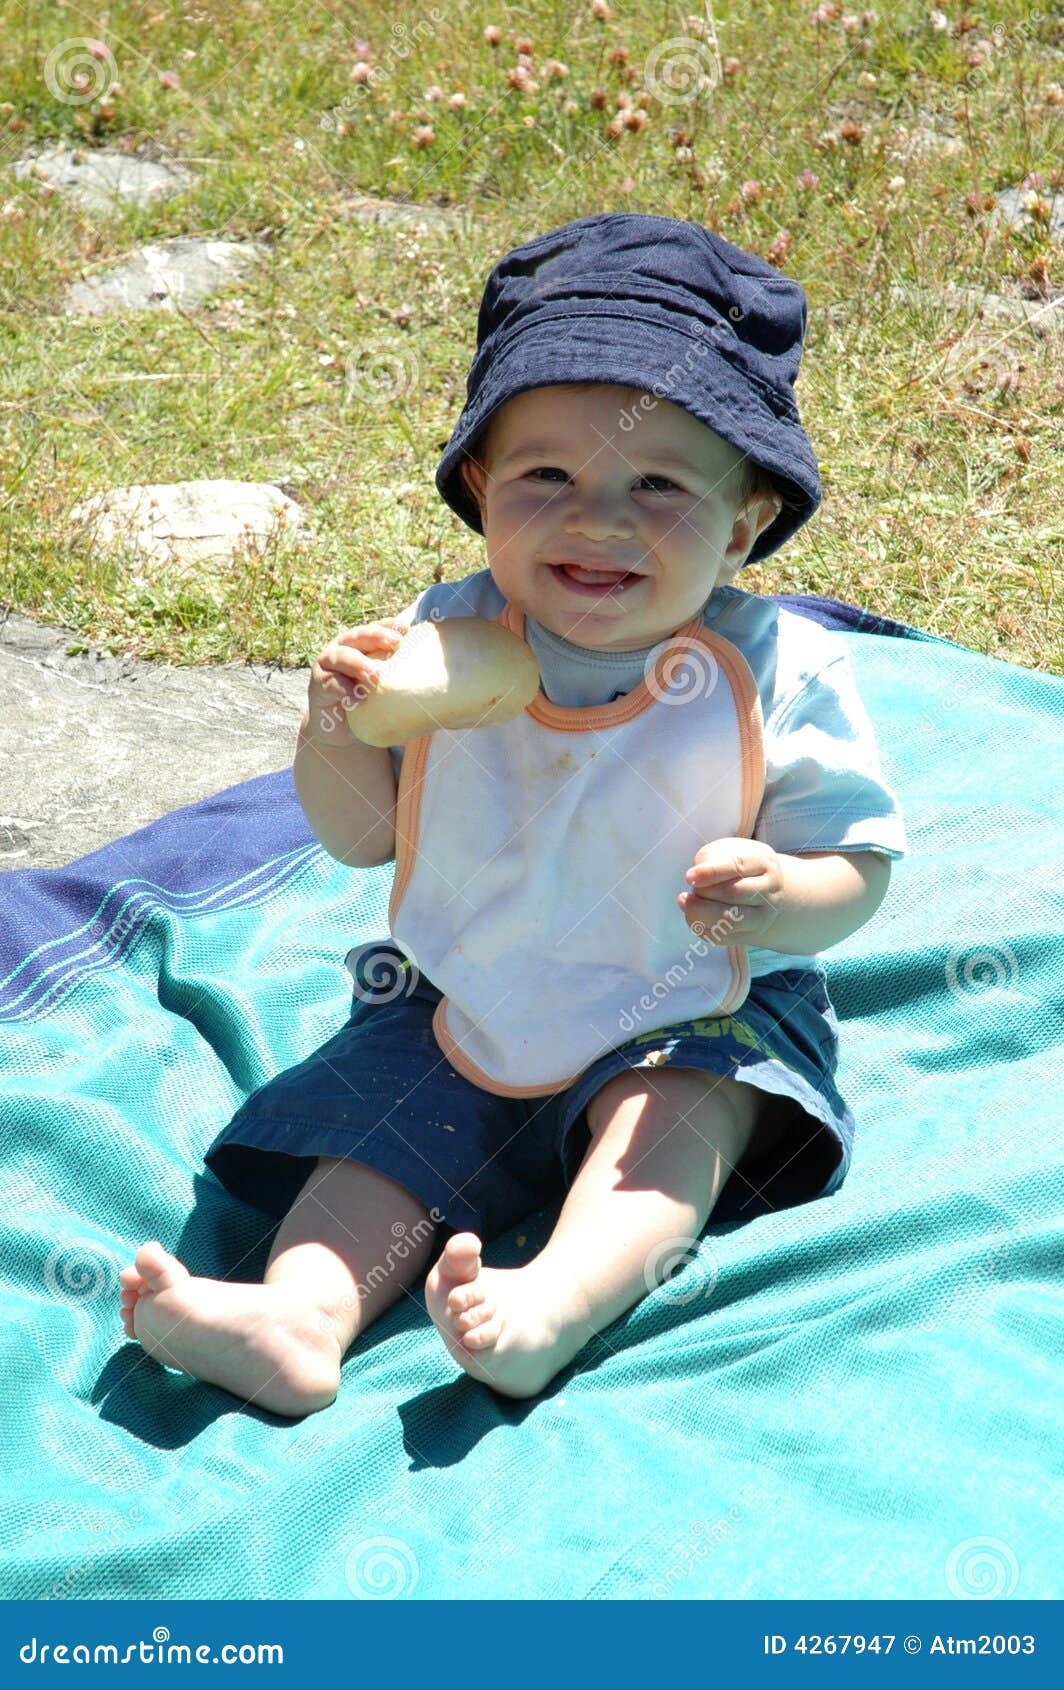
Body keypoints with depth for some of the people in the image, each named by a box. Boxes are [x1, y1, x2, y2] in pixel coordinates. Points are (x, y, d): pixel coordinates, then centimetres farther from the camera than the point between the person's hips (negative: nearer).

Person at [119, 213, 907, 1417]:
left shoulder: (778, 674, -14)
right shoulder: (444, 647, -6)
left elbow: (861, 861, -8)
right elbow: (360, 836, 2)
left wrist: (782, 898, -32)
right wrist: (336, 733, -20)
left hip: (690, 1019, -2)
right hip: (463, 1008, 3)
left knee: (682, 1115, -29)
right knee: (381, 1126, -16)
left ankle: (557, 1305, -45)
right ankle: (300, 1314, -30)